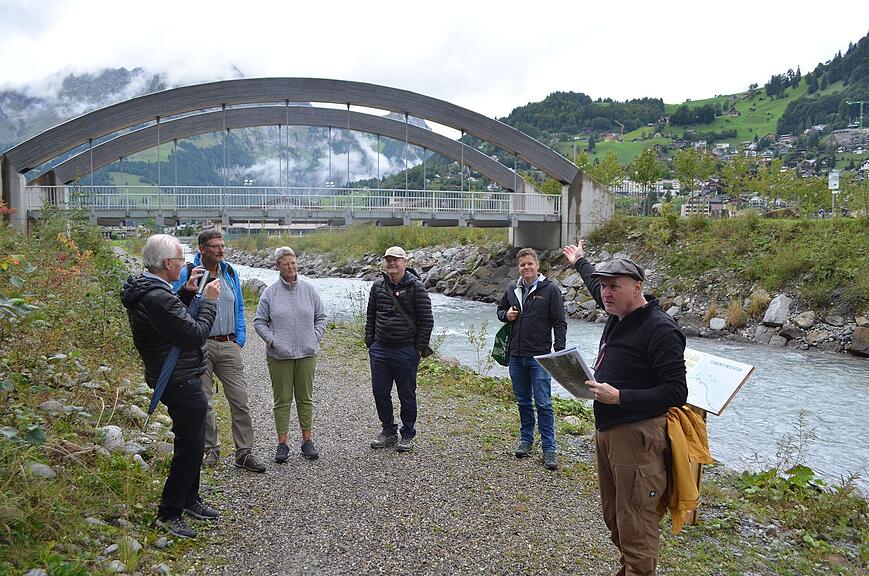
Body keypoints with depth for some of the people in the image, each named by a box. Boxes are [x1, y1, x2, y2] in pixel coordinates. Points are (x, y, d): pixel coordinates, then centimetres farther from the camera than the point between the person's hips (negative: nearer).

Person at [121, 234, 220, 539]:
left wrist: (187, 292, 7)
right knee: (190, 447, 0)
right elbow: (195, 334, -24)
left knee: (192, 443, 22)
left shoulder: (143, 290, 6)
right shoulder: (157, 298, -27)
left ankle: (189, 499, 37)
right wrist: (209, 301, -13)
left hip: (177, 379, 11)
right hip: (181, 382, -11)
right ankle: (169, 513, 12)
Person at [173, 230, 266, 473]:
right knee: (204, 402, 7)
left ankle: (244, 453, 6)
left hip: (229, 345, 3)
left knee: (240, 399, -1)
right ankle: (211, 449, 24)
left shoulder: (230, 272, 10)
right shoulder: (187, 274, -4)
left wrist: (240, 339, 9)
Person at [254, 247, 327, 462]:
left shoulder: (308, 289, 5)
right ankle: (282, 444, 11)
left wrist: (315, 338, 1)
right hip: (279, 355, -1)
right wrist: (272, 340, -7)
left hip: (306, 354, 2)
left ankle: (307, 441, 18)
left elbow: (321, 317, 12)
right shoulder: (270, 293, 0)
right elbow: (259, 322, 5)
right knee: (282, 400, 3)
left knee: (305, 398, 8)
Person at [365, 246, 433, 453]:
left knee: (407, 395, 6)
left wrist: (420, 348, -9)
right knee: (380, 392, 10)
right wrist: (370, 343, 9)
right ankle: (388, 431, 28)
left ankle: (407, 435, 22)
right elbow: (370, 316, 15)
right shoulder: (378, 285, 6)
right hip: (379, 350, 5)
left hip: (406, 351, -5)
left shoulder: (416, 286, -8)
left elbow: (427, 320, -7)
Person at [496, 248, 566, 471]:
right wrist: (506, 315, 0)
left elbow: (559, 324, -6)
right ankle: (526, 440, 29)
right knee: (523, 402, 15)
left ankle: (549, 448, 3)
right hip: (516, 356, 5)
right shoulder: (512, 289, 8)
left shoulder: (550, 289, -6)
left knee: (543, 404, -4)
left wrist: (560, 353, -13)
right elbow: (500, 309, 25)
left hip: (539, 356, -5)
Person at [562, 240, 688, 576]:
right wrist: (580, 263, 48)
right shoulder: (618, 317, 9)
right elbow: (597, 287, 33)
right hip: (606, 430, 9)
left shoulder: (660, 329, -16)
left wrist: (619, 397, -25)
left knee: (635, 528, -4)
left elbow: (676, 393, -20)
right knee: (614, 519, 18)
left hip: (637, 435, -9)